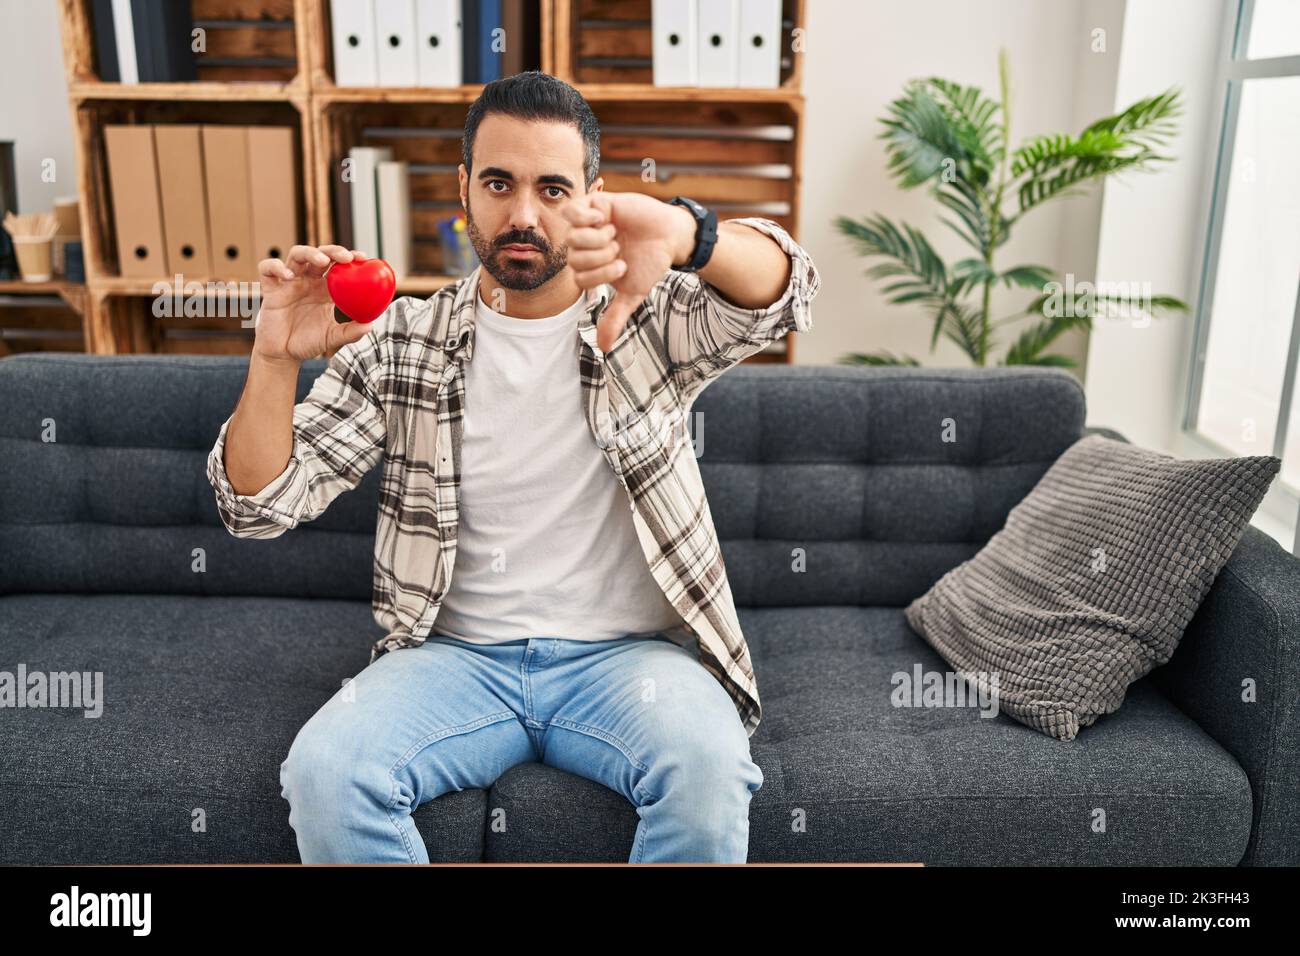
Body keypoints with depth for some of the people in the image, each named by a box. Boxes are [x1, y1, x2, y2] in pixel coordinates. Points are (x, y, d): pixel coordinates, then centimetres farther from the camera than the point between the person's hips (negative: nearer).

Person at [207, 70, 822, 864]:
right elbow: (261, 505, 1)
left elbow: (784, 290, -19)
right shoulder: (400, 343, 4)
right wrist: (275, 360, -19)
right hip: (459, 654, 2)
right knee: (323, 773, -25)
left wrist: (685, 233, -42)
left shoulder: (648, 316, 1)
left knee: (707, 767, -31)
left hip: (627, 651, -1)